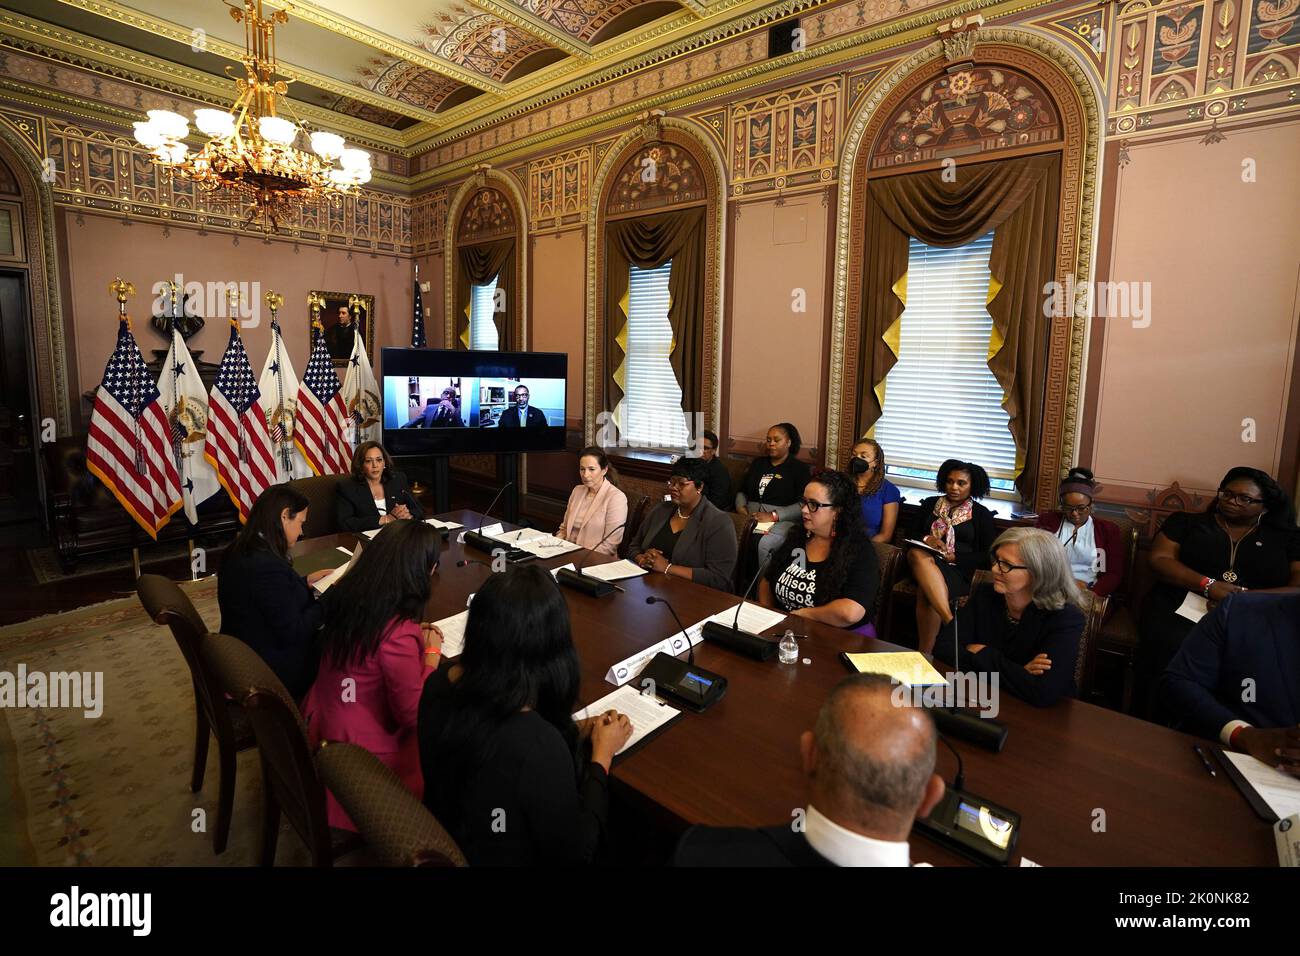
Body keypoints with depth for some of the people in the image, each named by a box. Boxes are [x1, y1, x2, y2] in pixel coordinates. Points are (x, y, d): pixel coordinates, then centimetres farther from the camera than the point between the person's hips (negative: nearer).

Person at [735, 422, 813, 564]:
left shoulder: (800, 468, 5)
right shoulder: (758, 463, 22)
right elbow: (742, 491, 25)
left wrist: (773, 516, -17)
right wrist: (741, 507, 2)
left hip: (781, 521, -4)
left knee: (762, 545, -36)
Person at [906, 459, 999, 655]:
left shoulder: (982, 514, 11)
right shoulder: (930, 504, 19)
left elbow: (988, 557, 4)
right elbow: (912, 535, 19)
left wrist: (956, 557, -9)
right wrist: (926, 539, -5)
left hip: (959, 570, -2)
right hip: (924, 560, 2)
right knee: (917, 554, -38)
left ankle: (925, 653, -36)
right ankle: (951, 622, -48)